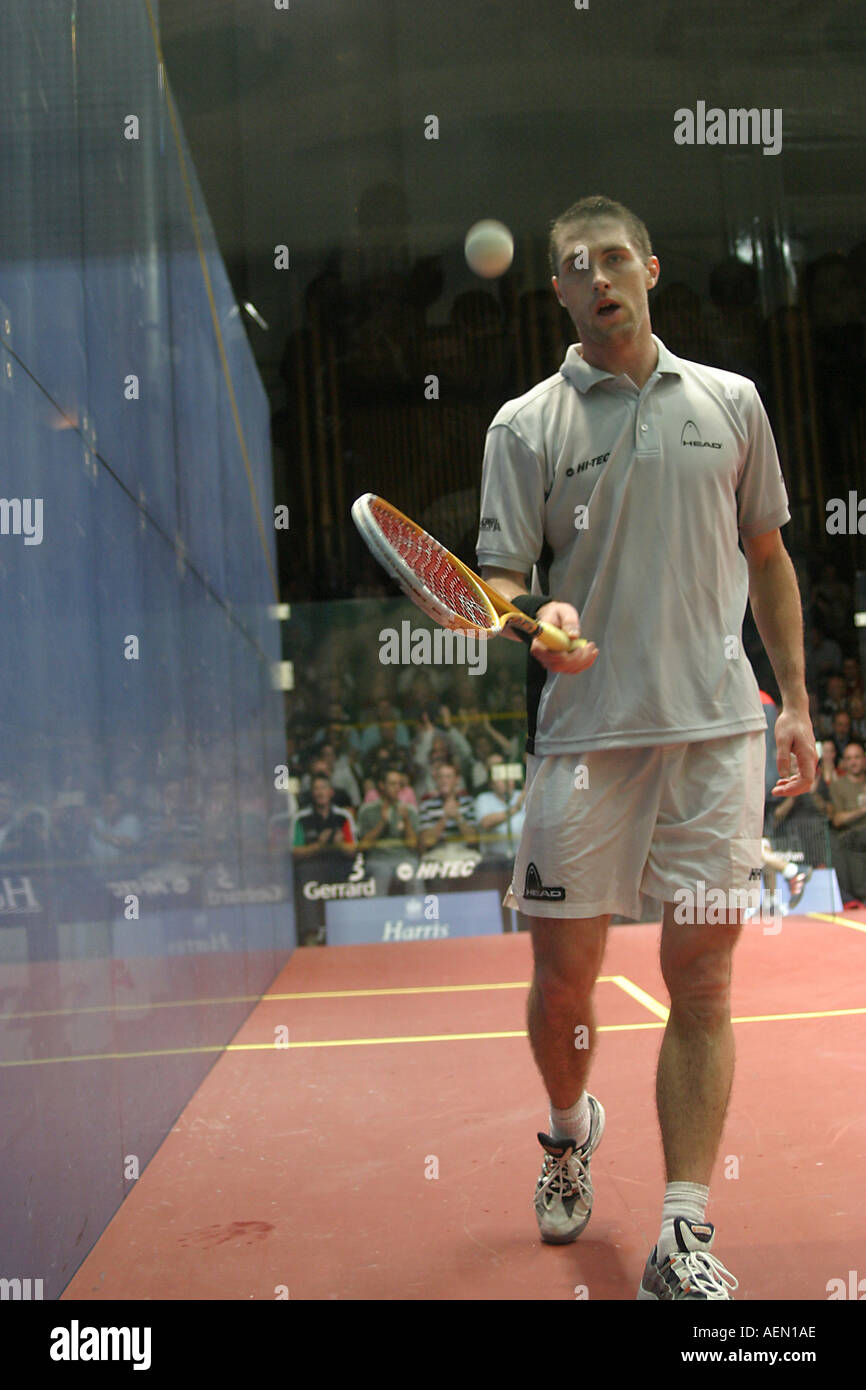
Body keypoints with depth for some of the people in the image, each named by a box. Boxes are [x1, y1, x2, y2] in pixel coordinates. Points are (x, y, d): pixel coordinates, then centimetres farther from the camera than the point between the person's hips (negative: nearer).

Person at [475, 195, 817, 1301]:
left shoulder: (731, 402, 12)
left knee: (700, 980, -1)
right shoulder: (525, 424, 5)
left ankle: (683, 1240, 8)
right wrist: (537, 620, -22)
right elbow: (498, 577, 1)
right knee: (565, 972, 4)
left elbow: (767, 556, 17)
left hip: (717, 729, 1)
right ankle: (570, 1129, 36)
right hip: (582, 734, -1)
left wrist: (795, 700, 12)